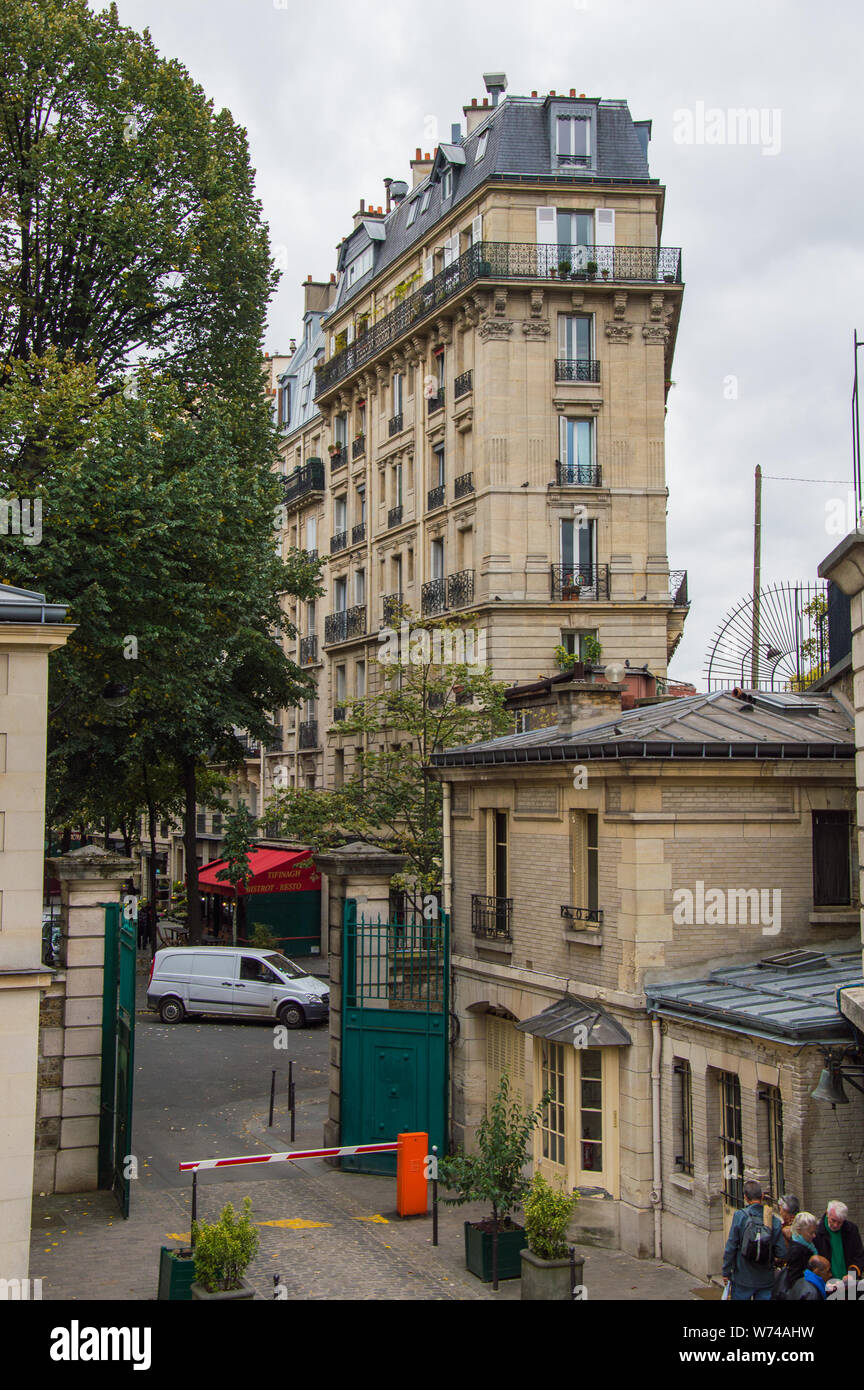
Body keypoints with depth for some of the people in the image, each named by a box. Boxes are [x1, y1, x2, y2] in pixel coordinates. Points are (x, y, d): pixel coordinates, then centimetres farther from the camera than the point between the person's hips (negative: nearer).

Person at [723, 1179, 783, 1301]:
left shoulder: (739, 1216, -13)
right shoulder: (775, 1220, -7)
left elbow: (730, 1247, -10)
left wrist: (726, 1272, 1)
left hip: (742, 1279, -2)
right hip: (766, 1281, 2)